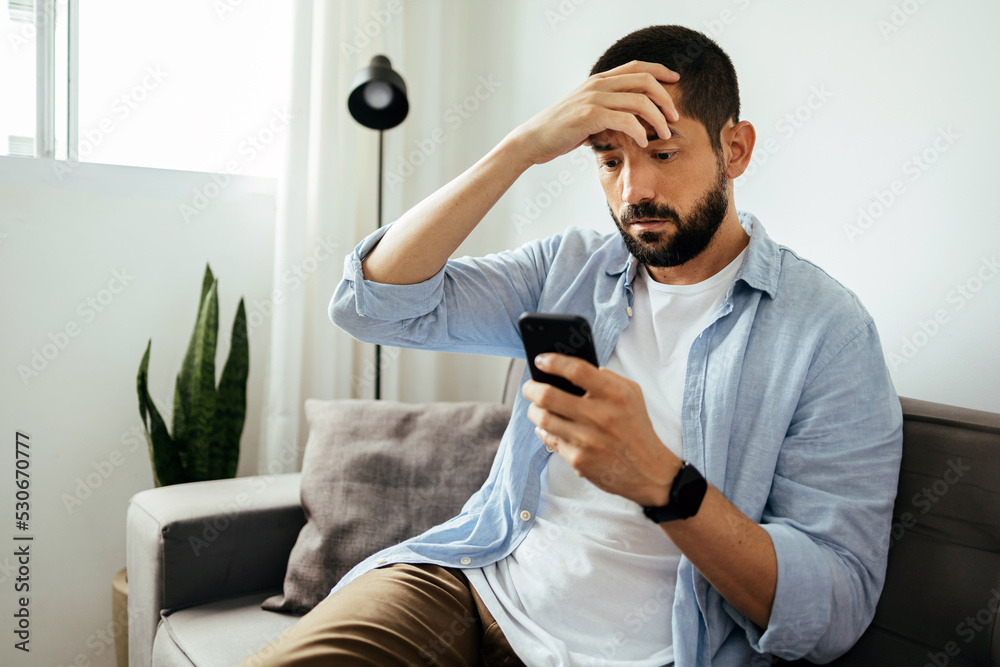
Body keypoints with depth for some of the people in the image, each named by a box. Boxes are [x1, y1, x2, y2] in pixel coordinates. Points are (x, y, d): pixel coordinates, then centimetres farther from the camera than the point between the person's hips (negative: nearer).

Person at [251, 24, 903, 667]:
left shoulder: (828, 330, -7)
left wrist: (659, 479, -29)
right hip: (473, 582, 3)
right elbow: (375, 301, -5)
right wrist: (525, 146, -13)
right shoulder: (569, 267, 6)